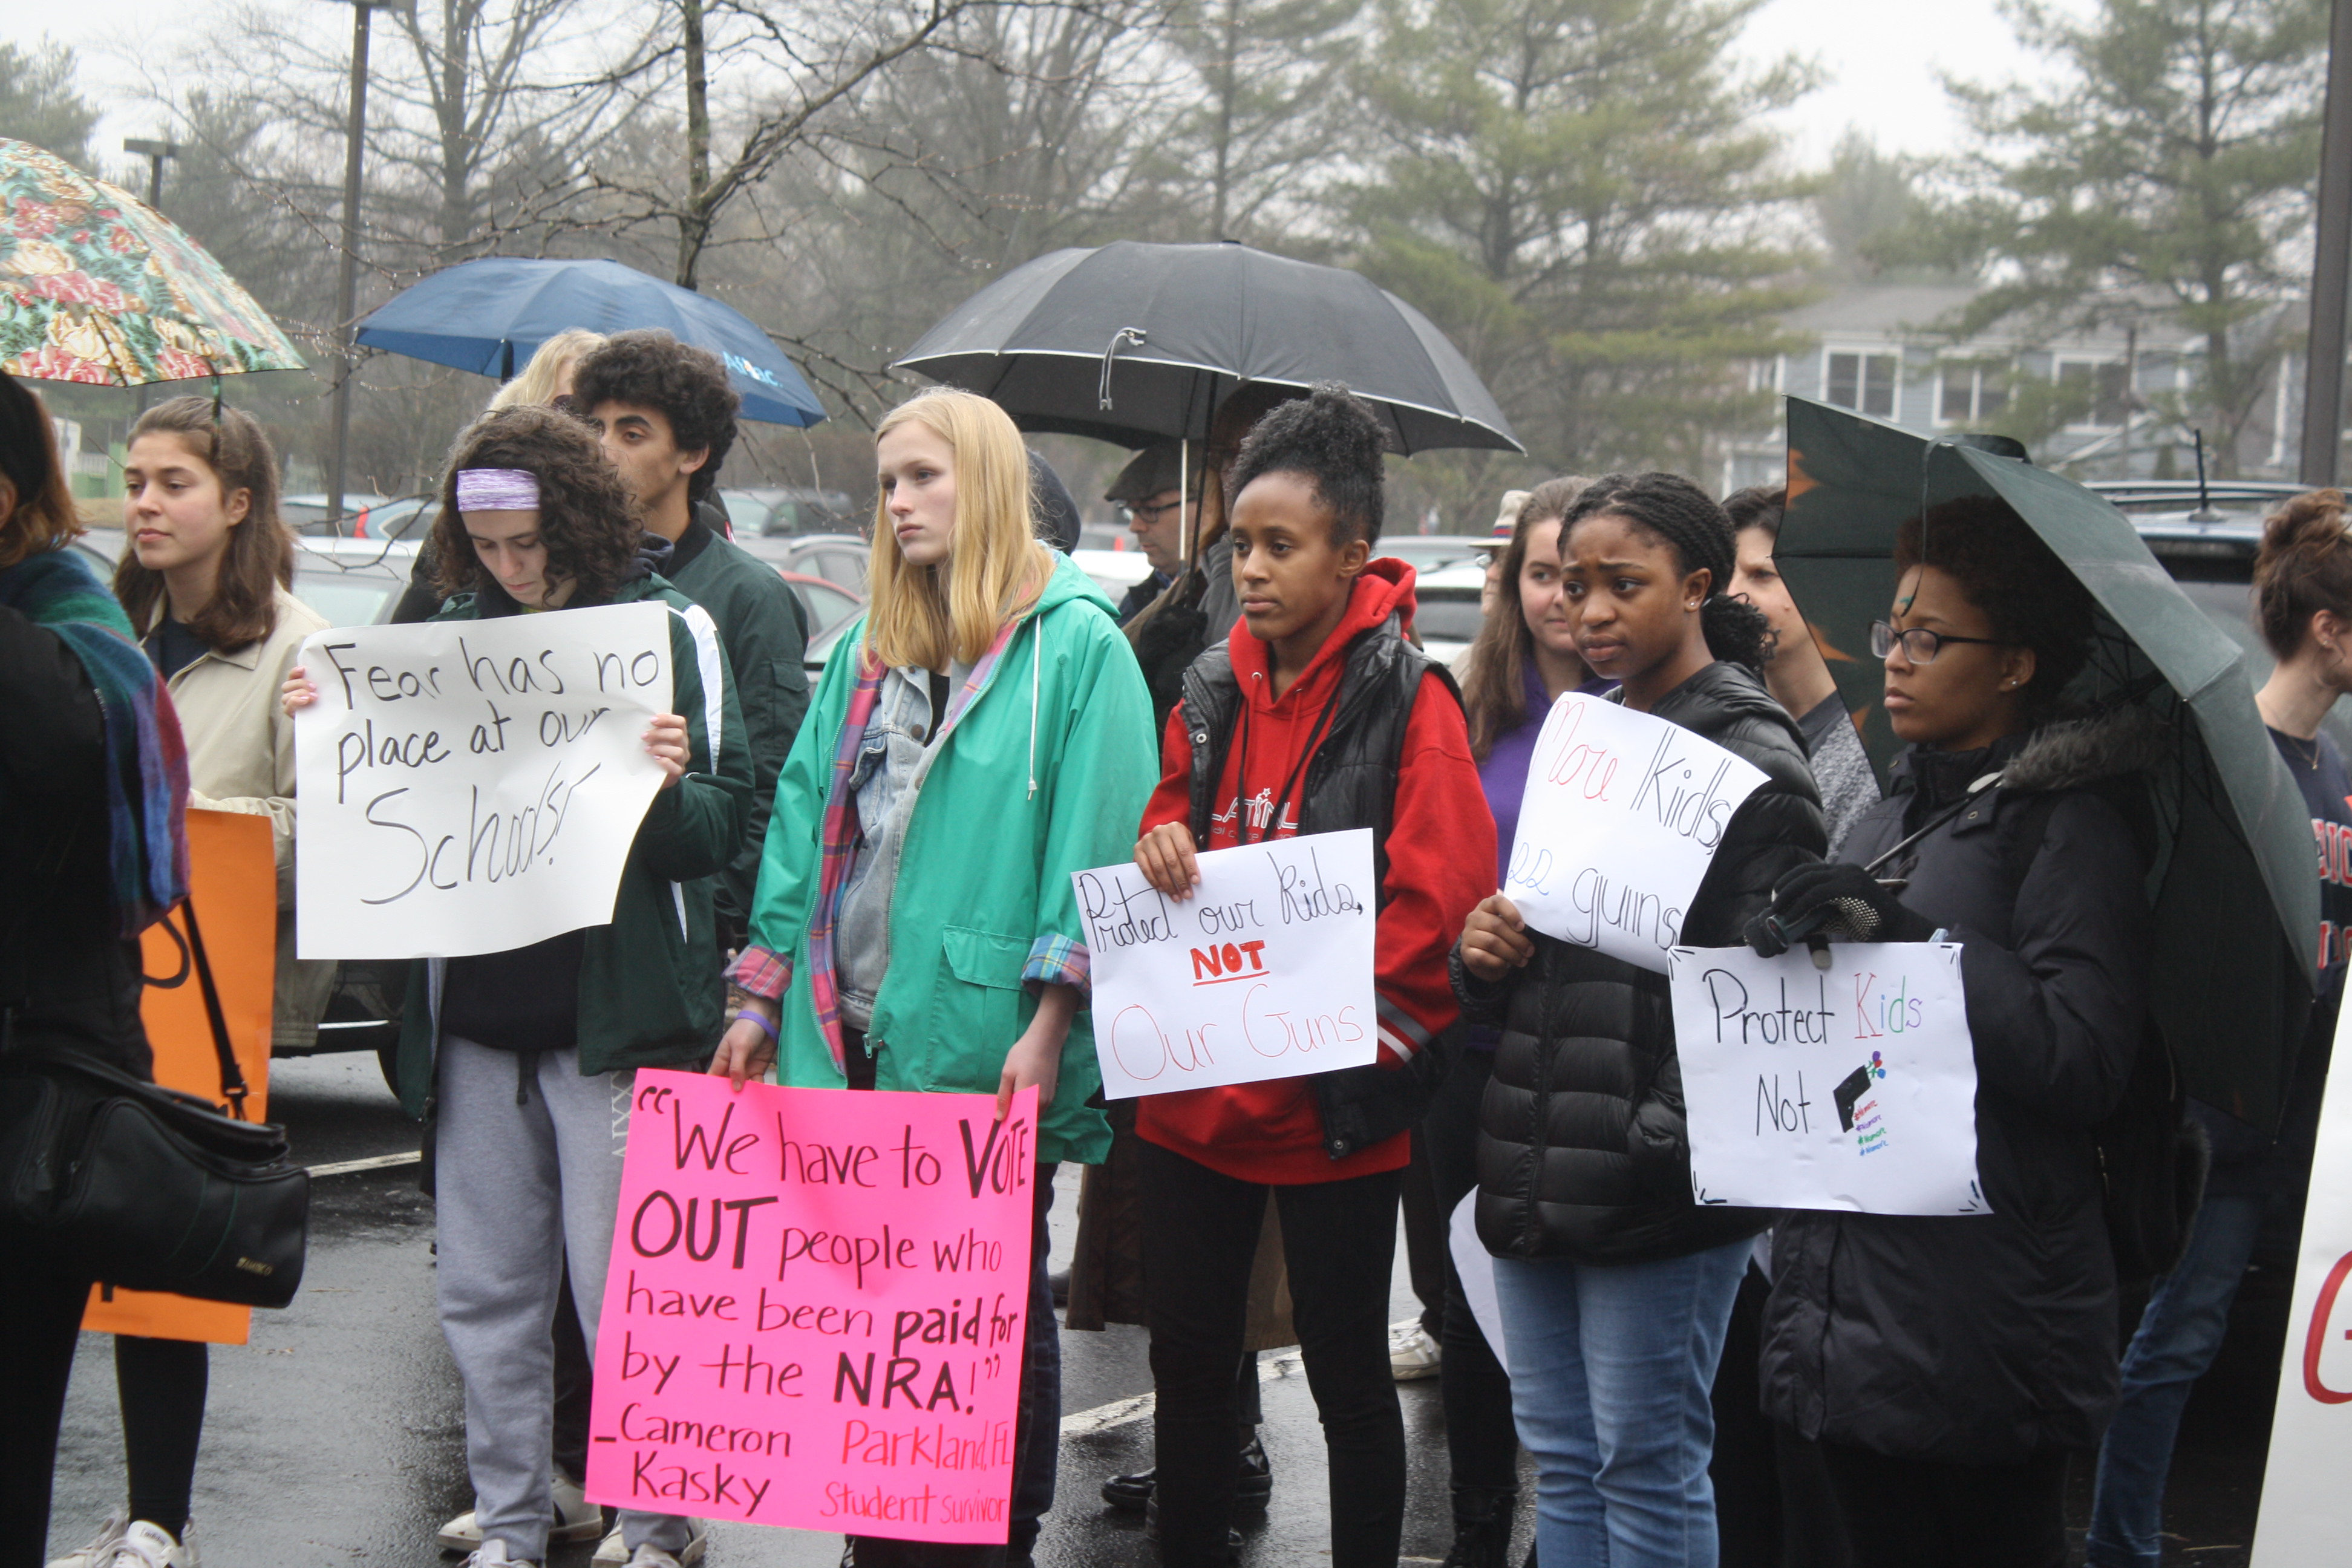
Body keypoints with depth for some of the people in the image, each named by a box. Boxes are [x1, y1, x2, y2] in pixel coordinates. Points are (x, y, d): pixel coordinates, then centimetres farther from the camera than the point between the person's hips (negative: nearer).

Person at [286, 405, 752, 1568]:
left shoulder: (672, 628, -1)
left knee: (621, 1291, -4)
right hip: (475, 1011, 5)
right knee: (484, 1290, 9)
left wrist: (669, 787, -23)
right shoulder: (457, 631, 11)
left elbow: (727, 824, -3)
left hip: (614, 1013, -5)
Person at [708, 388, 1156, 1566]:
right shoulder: (869, 649, 15)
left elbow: (1096, 840, -11)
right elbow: (805, 813, 16)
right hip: (850, 1035, 6)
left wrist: (1047, 1027, -17)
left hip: (983, 1047, -6)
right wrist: (763, 998, 11)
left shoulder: (1075, 645, -6)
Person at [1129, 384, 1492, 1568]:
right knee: (1188, 1359, 15)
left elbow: (1437, 903, -15)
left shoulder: (1405, 700, -11)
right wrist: (1160, 849, -3)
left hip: (1329, 1109, -6)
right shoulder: (1214, 693, 8)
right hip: (1194, 1093, 6)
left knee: (1348, 1378, 7)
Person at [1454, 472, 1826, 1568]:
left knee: (1646, 1461, 0)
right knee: (1561, 1457, 14)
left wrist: (1666, 1140, -23)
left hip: (1657, 1189, -8)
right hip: (1536, 1171, 8)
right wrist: (1487, 955, 2)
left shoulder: (1750, 758, -9)